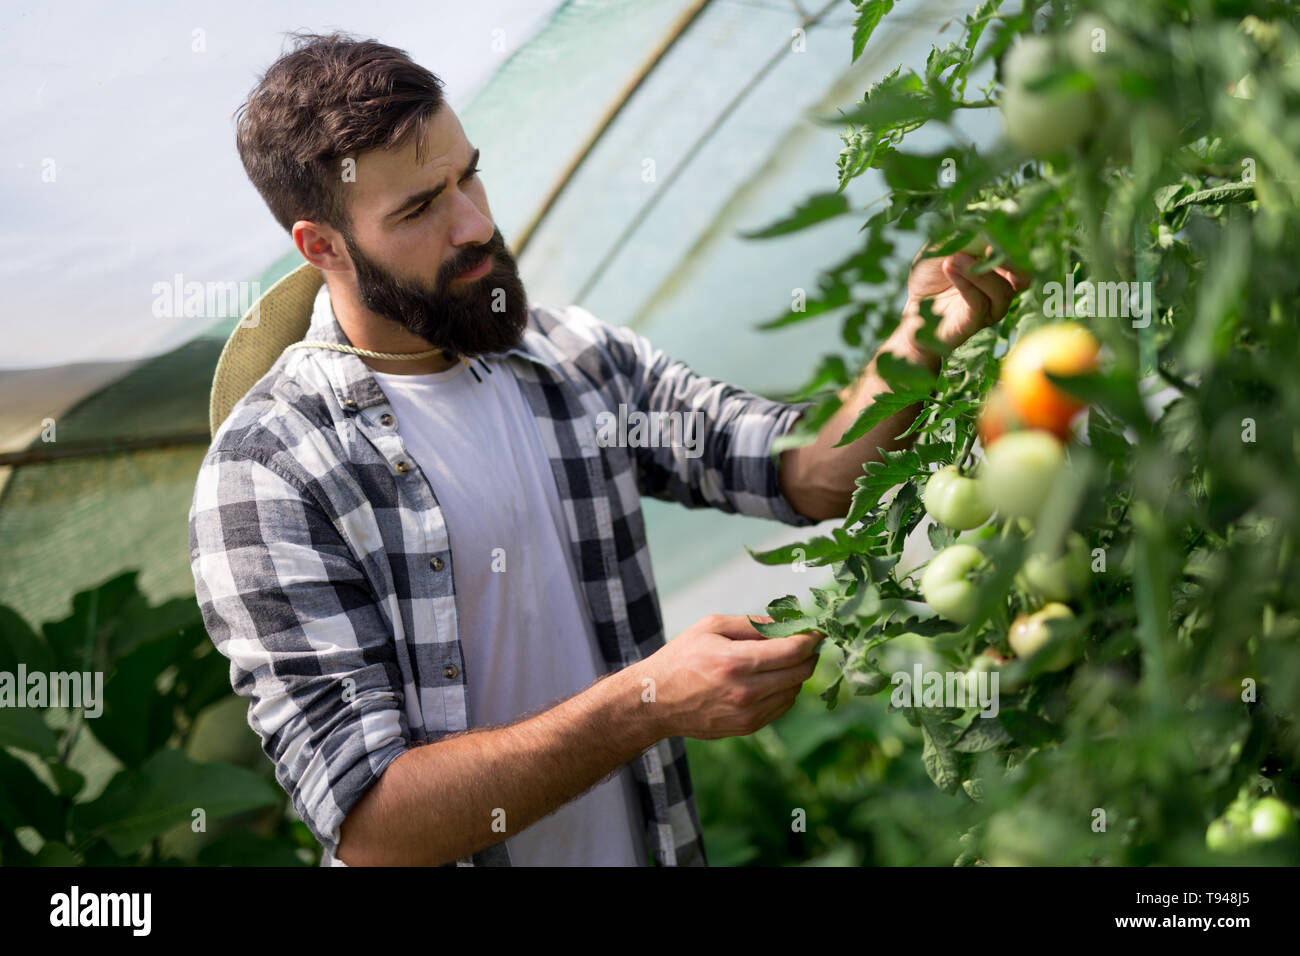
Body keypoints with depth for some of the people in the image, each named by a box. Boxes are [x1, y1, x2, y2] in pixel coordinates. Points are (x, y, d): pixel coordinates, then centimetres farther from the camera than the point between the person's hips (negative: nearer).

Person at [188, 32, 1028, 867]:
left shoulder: (576, 353, -3)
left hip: (649, 839, 5)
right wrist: (648, 702, -31)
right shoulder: (267, 475, -20)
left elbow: (808, 474, -4)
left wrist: (917, 344, -21)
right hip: (456, 854, -5)